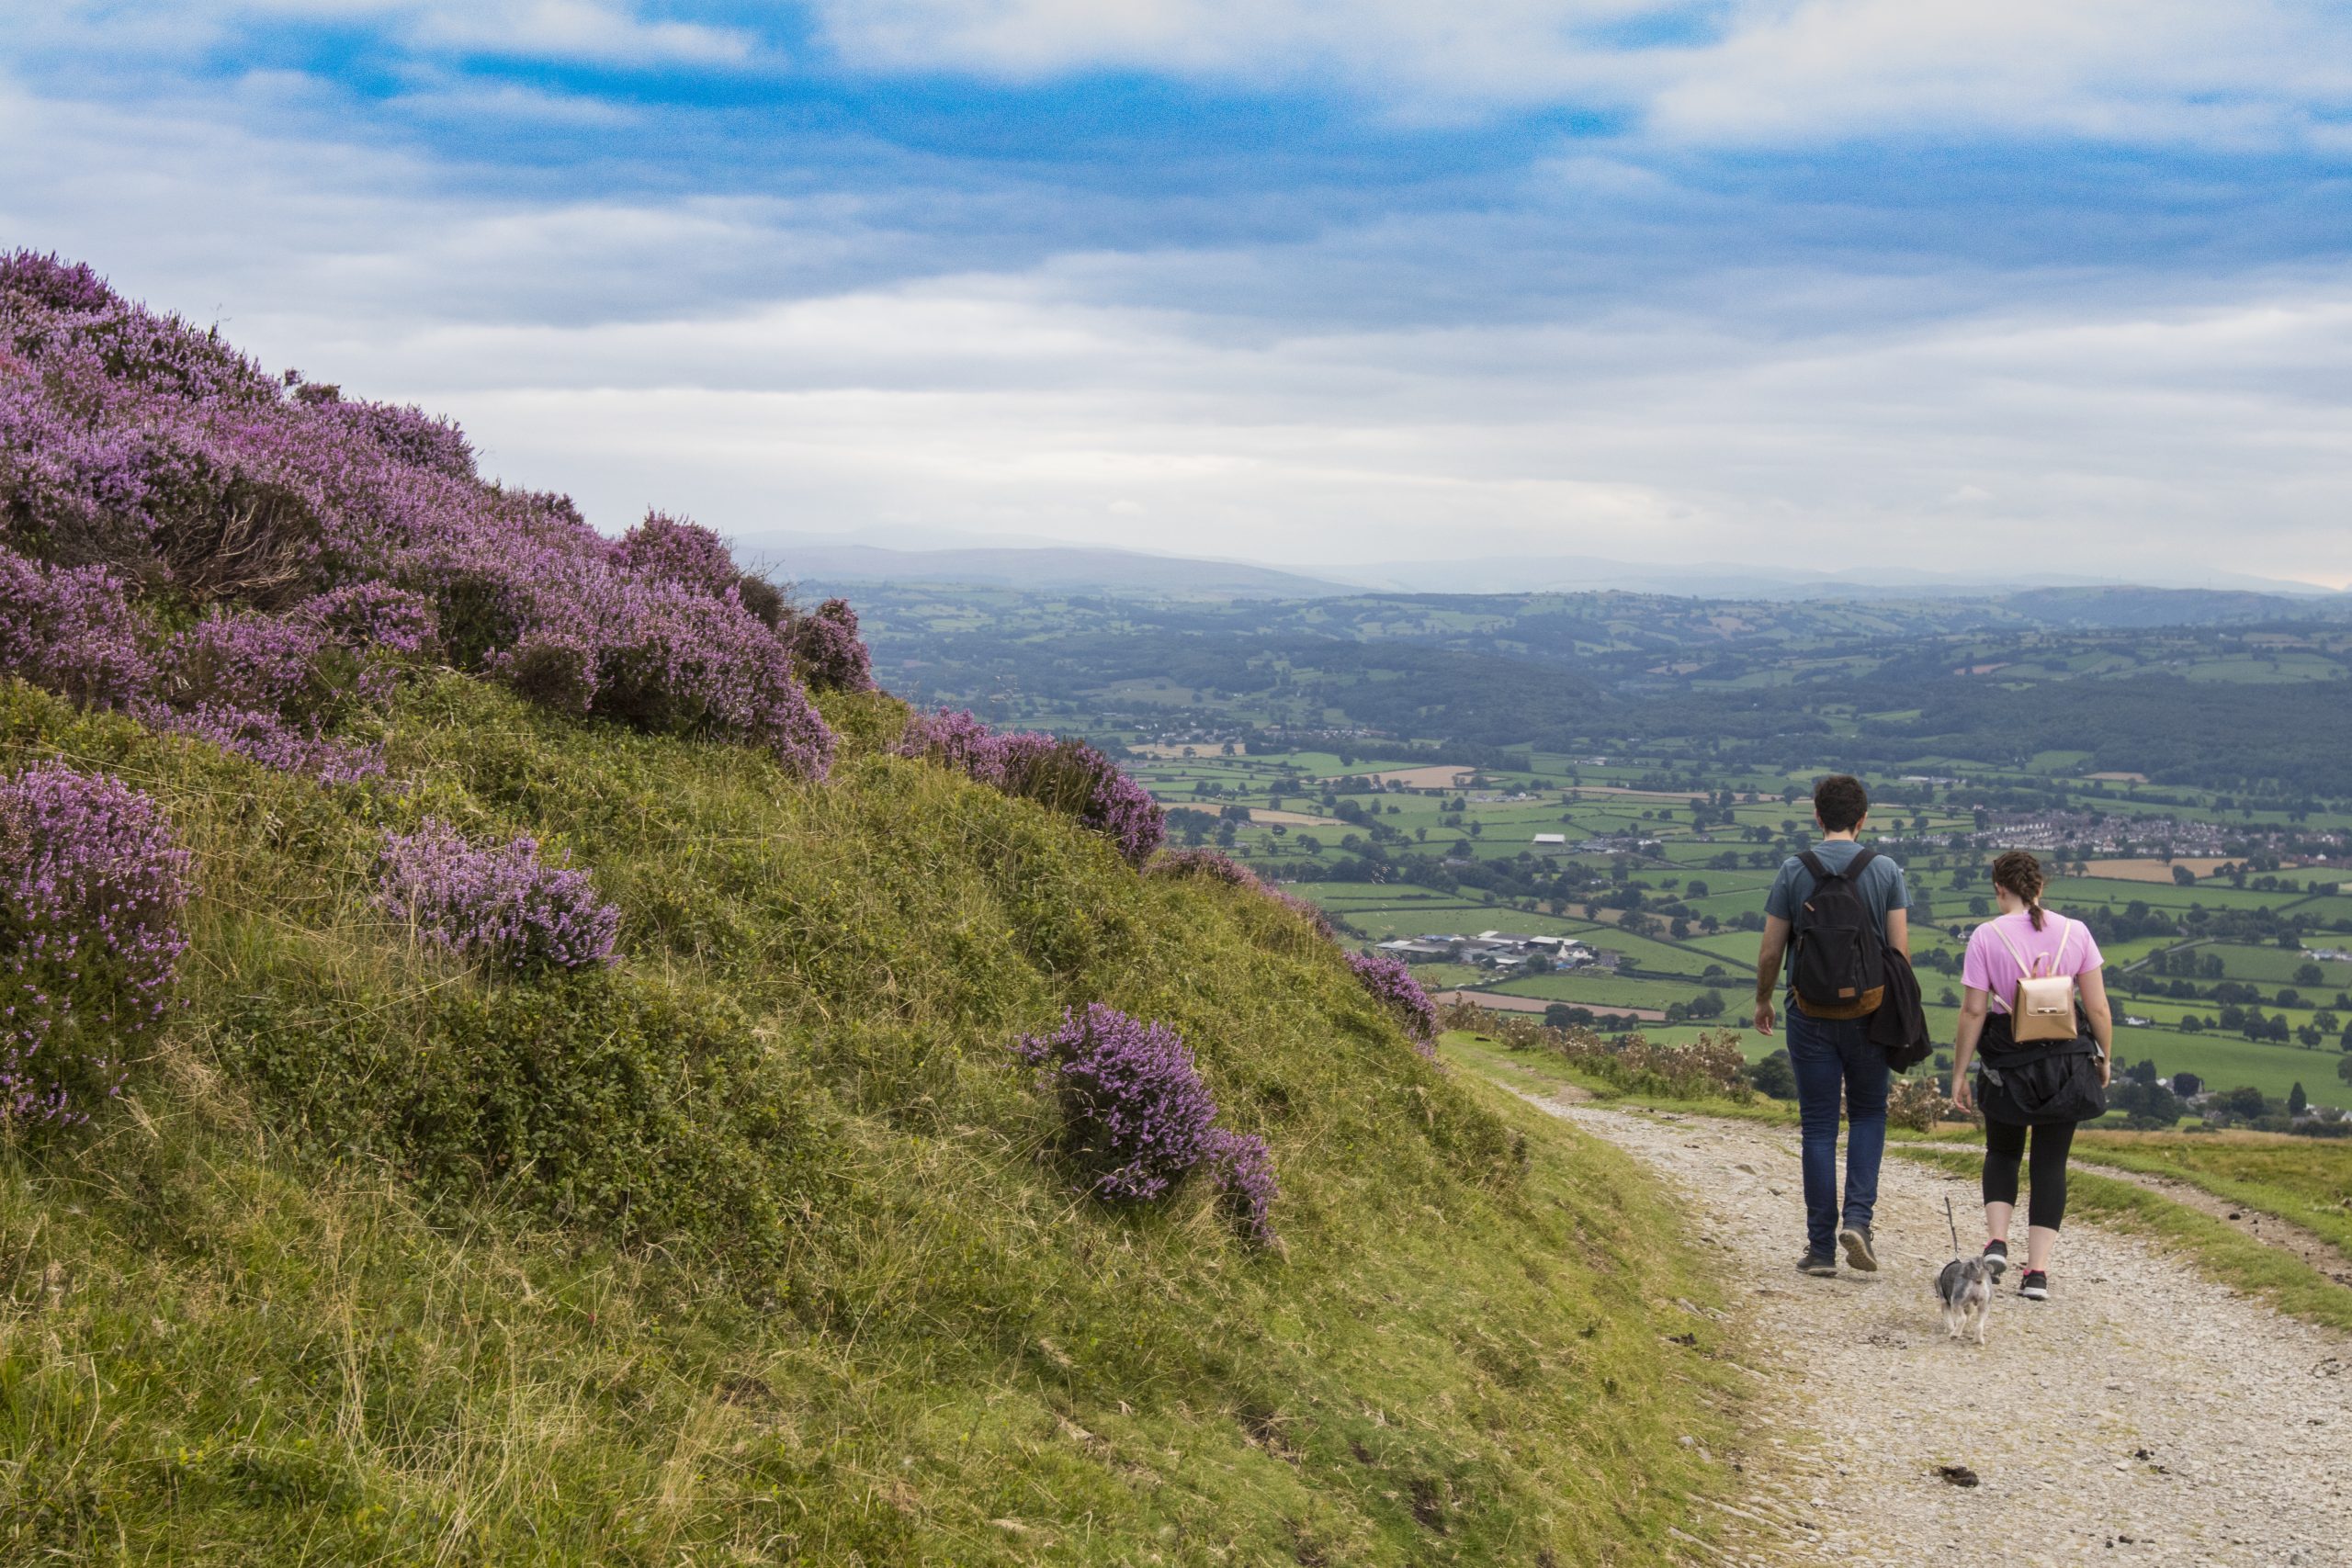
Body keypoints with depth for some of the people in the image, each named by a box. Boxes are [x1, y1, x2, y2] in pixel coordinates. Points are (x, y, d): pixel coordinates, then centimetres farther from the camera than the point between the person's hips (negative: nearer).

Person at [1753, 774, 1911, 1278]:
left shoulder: (1793, 871, -4)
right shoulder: (1886, 870, -3)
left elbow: (1770, 953, -2)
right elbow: (1900, 950, -5)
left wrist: (1762, 1001, 15)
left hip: (1811, 1014, 0)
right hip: (1868, 1010, 0)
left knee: (1819, 1126, 5)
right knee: (1868, 1113, 17)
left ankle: (1822, 1246, 6)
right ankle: (1858, 1216, -1)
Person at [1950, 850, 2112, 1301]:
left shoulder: (1986, 937, -8)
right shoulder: (2075, 933, -2)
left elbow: (1973, 1012, -8)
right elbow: (2098, 1007, 0)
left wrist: (1959, 1073, -1)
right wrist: (2105, 1058, 15)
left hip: (2007, 1062, -1)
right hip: (2066, 1061, 1)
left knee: (2002, 1151, 21)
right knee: (2050, 1162, 9)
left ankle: (1997, 1241, 2)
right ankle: (2037, 1271, 3)